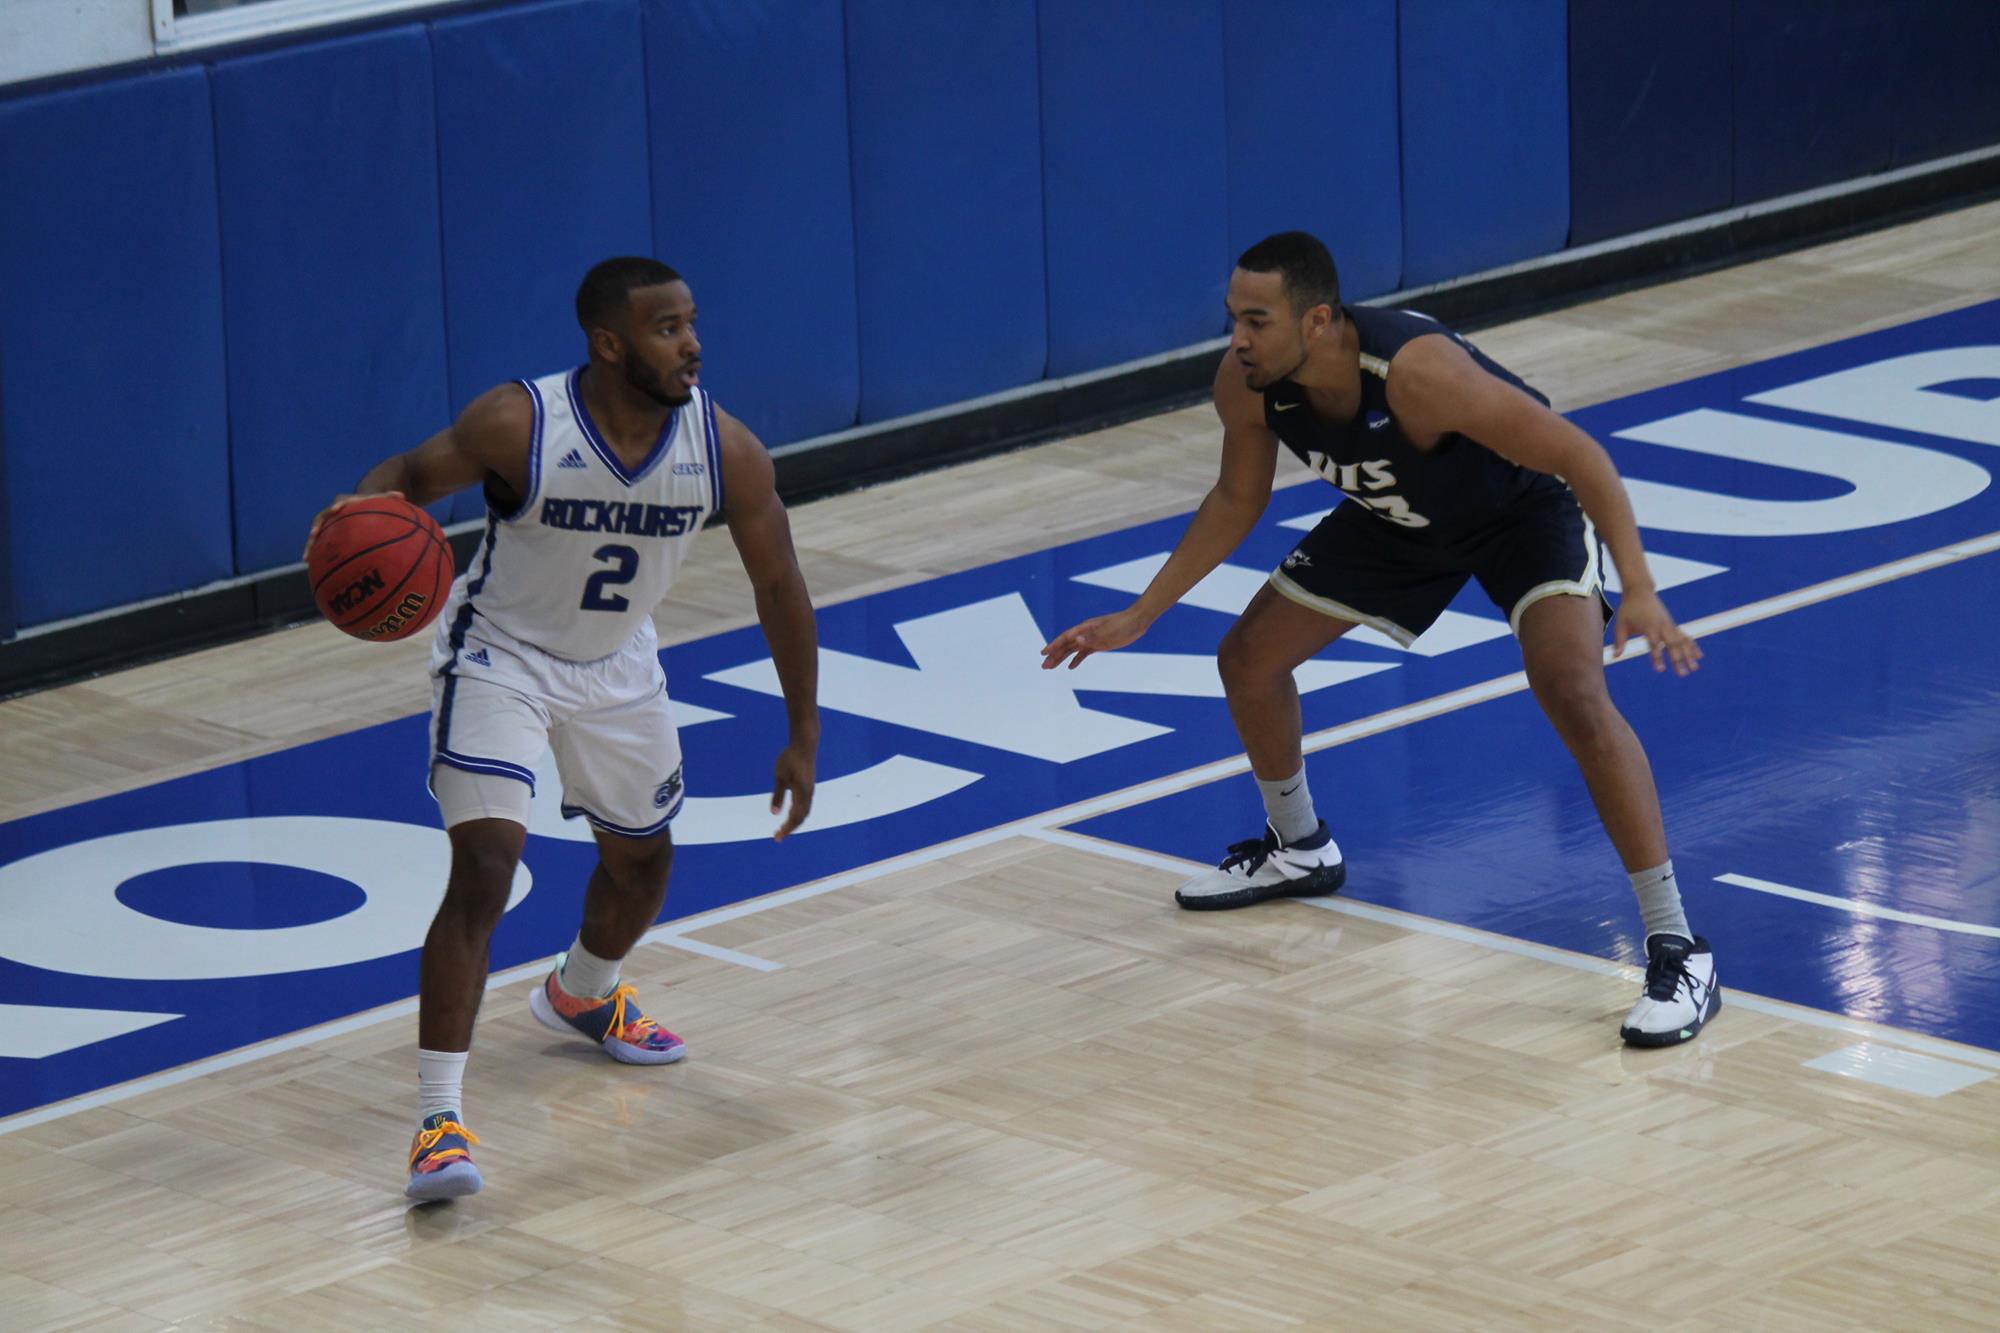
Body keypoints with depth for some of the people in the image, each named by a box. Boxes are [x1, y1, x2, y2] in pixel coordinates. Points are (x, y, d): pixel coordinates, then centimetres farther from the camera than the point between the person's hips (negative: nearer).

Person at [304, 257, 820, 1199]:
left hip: (617, 665, 5)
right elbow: (409, 476, -12)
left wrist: (804, 738, -3)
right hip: (499, 655, -5)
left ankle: (581, 995, 55)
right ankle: (438, 1120, -18)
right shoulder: (519, 425, -29)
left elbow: (778, 587, -7)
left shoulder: (726, 450, -20)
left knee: (642, 857, 21)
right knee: (484, 868, -19)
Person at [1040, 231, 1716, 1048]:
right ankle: (1298, 850, 39)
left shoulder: (1417, 370, -42)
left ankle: (1677, 950, -20)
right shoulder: (1246, 384, -22)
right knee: (1249, 657, 9)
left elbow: (1580, 456, -35)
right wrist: (1139, 616, 1)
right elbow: (1237, 500, 0)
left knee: (1574, 696, -28)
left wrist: (1638, 591, -45)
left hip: (1525, 506, -7)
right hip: (1398, 515, 7)